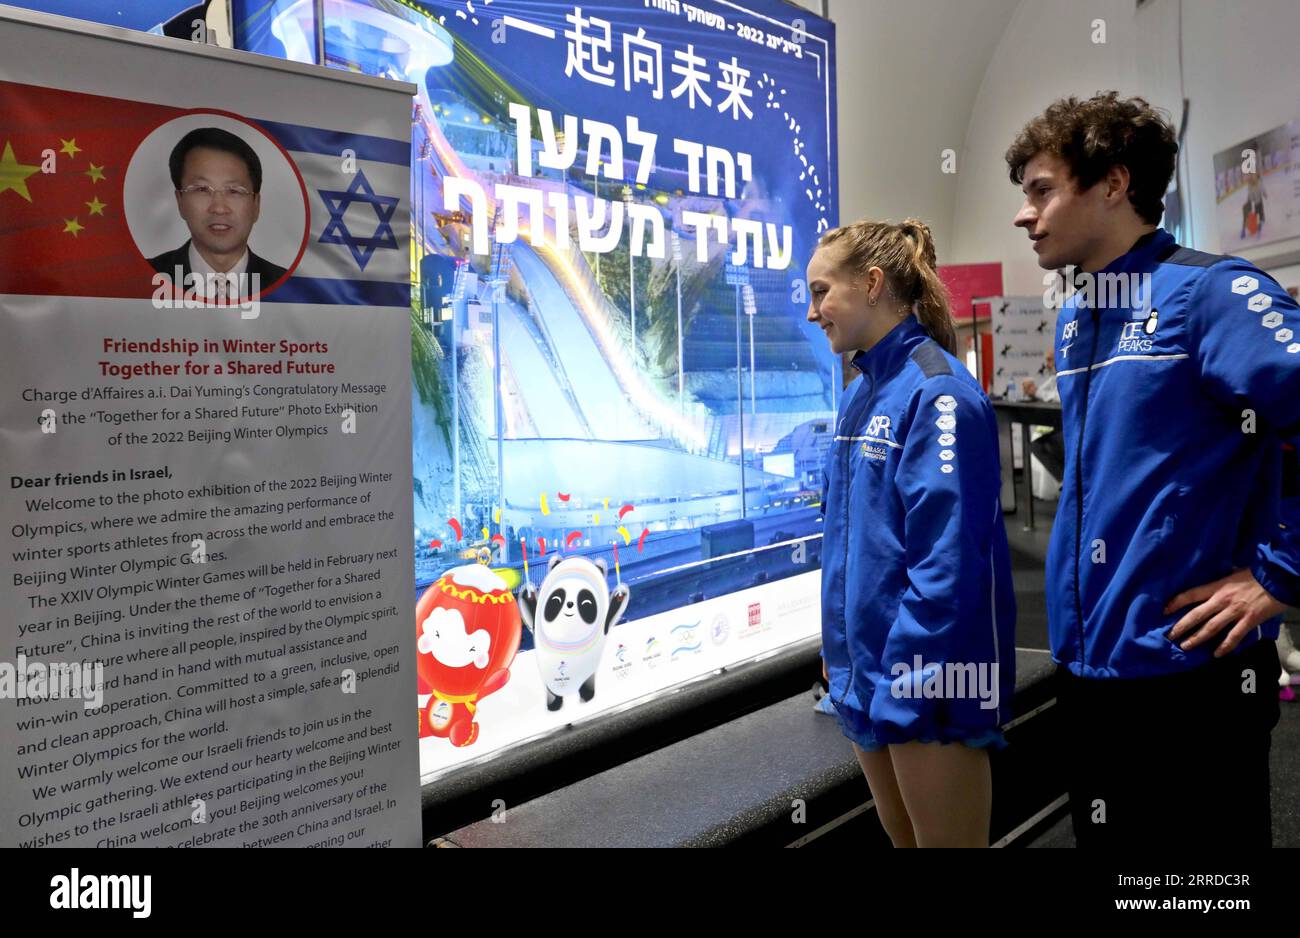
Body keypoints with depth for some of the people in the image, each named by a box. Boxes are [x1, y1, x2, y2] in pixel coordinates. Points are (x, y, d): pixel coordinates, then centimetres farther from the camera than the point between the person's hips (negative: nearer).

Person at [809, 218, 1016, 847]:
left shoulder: (937, 392, -16)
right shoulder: (861, 394, 10)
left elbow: (946, 555, -22)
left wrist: (909, 684, -21)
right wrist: (838, 645, 15)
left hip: (927, 676, -8)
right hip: (867, 671, 8)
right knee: (903, 838, 21)